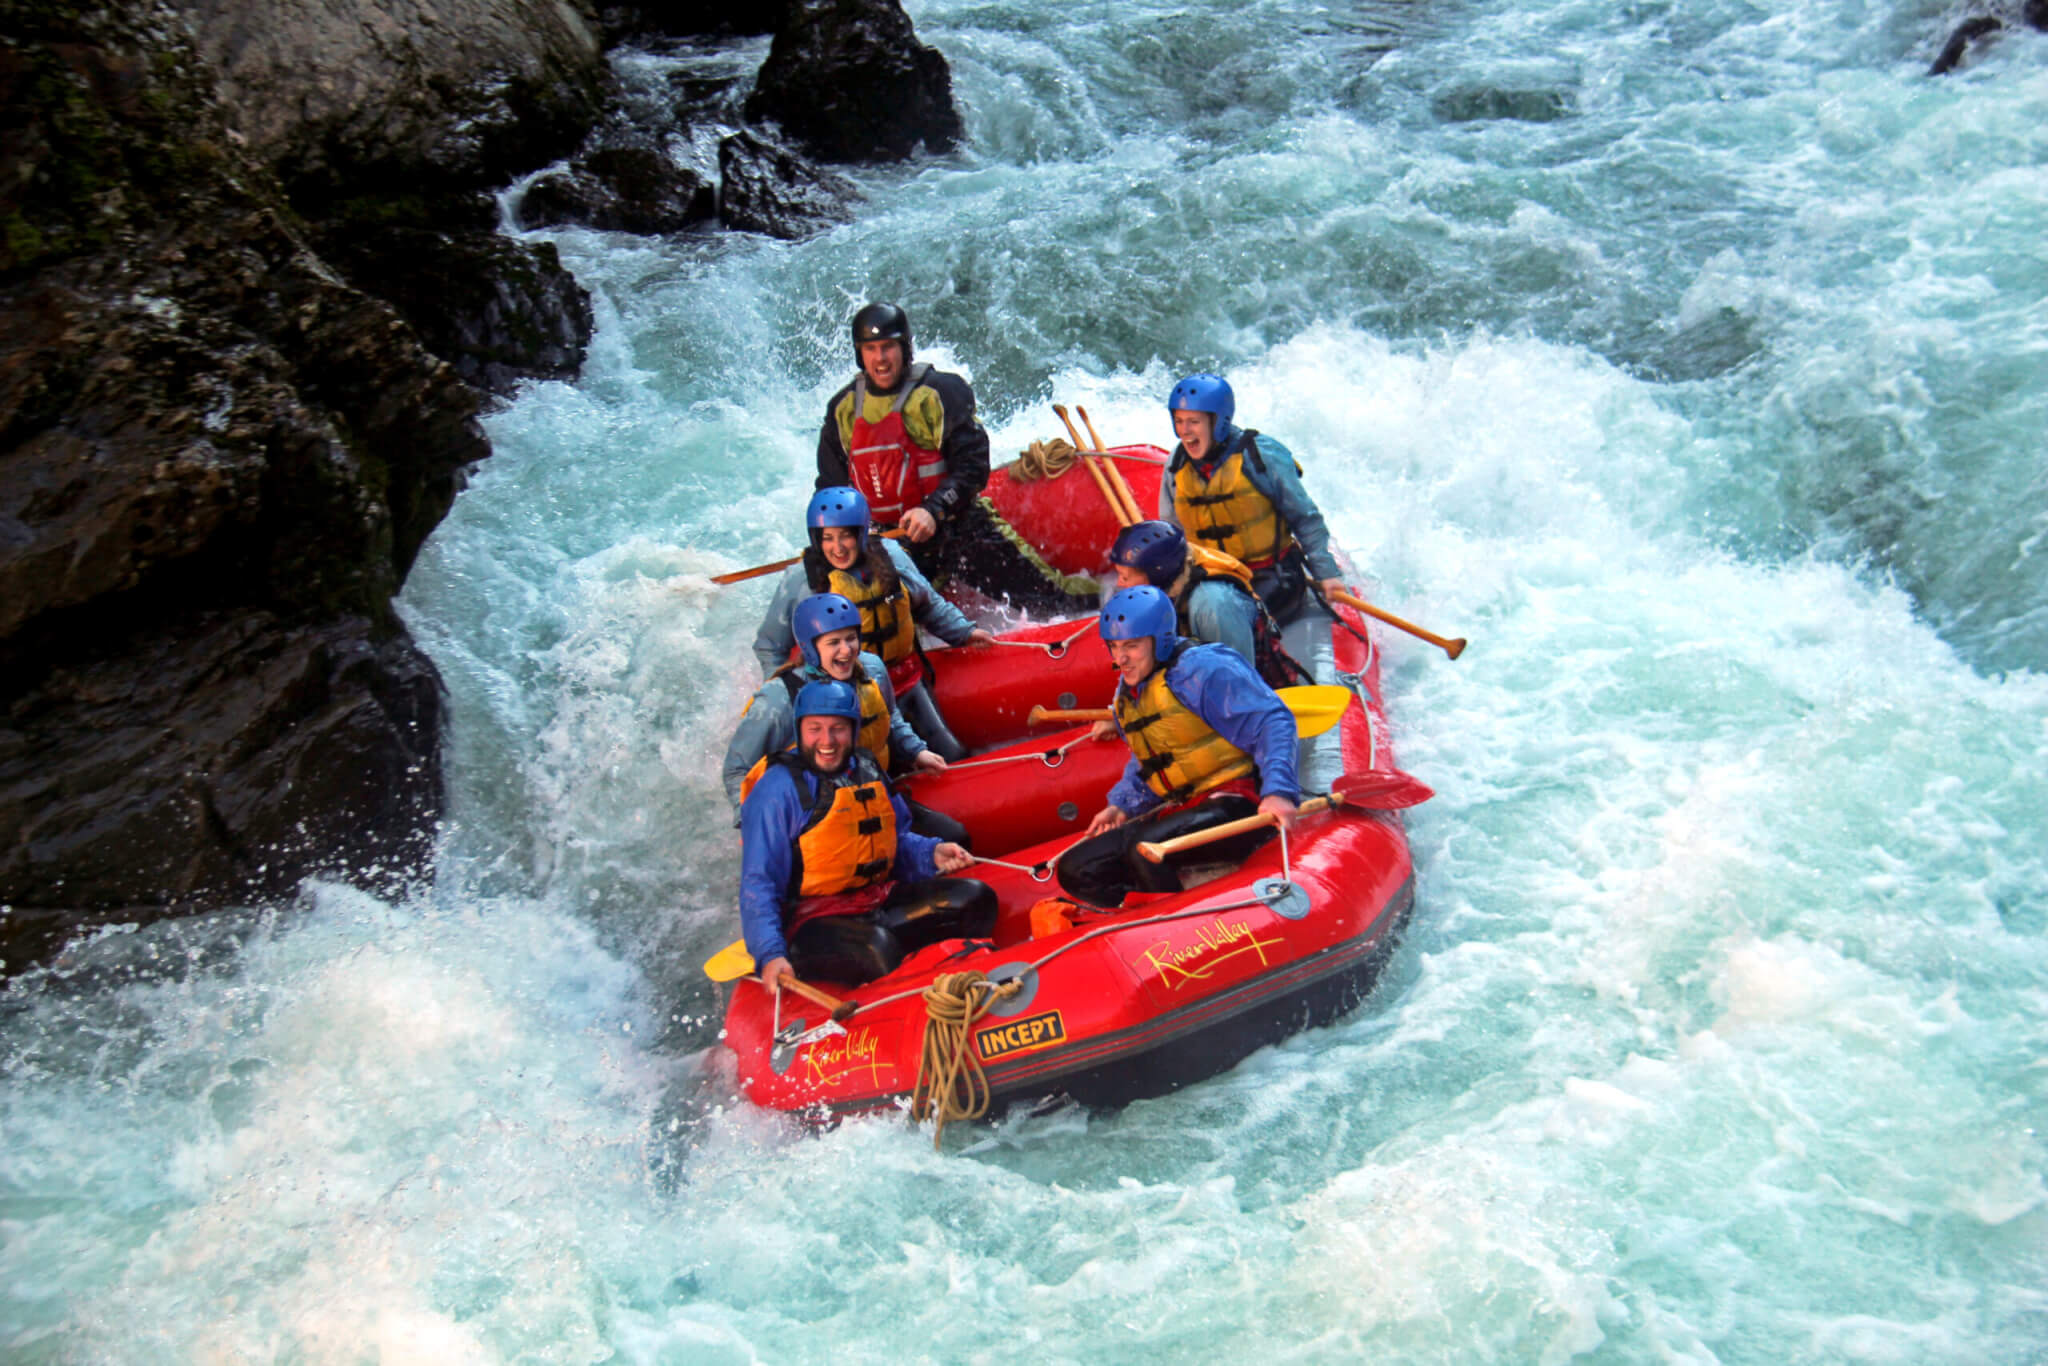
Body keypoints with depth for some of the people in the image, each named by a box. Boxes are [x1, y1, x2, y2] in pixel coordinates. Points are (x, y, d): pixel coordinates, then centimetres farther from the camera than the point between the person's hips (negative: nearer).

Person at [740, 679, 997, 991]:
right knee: (875, 951, -37)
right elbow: (758, 884, -14)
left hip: (880, 901, 7)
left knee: (975, 898, -7)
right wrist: (770, 955, -28)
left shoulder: (868, 771, 12)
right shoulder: (776, 791, -11)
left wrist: (931, 853, 2)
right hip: (813, 919, -7)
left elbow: (897, 839, 25)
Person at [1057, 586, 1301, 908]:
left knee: (1141, 846, -35)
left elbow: (1272, 722, -18)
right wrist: (1121, 805, 9)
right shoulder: (1128, 694, 14)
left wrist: (1277, 791, -30)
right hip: (1179, 809, 9)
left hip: (1234, 805, -9)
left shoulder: (1200, 669, -13)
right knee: (1075, 871, -2)